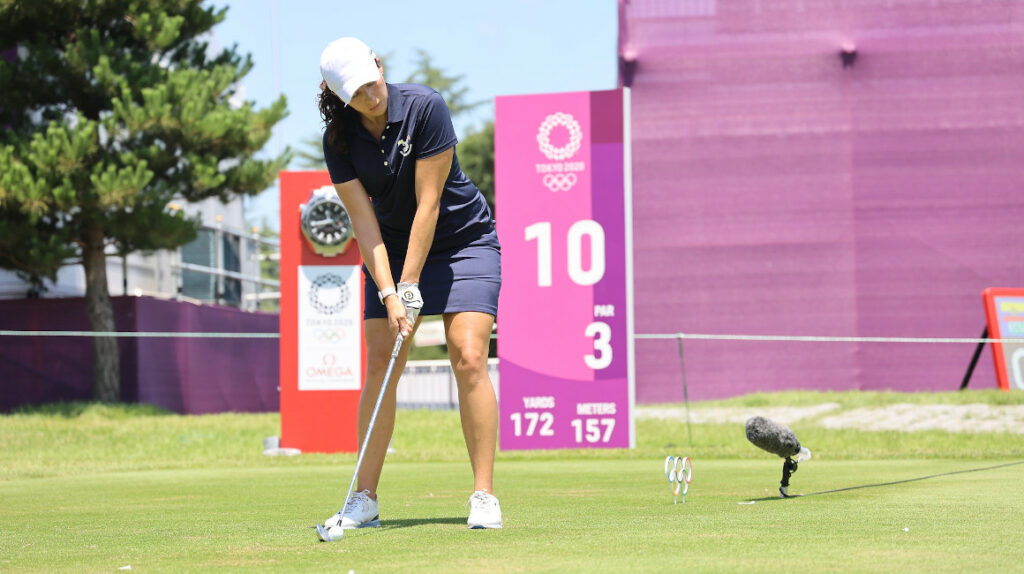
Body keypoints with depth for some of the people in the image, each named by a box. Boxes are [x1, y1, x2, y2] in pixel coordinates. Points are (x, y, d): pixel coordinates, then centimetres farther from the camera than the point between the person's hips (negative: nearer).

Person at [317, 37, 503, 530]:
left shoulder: (425, 108, -23)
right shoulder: (339, 140, -11)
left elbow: (428, 203, -22)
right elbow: (364, 221, -11)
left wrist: (410, 285, -22)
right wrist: (388, 294, -21)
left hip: (464, 240, -3)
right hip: (392, 249, 3)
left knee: (468, 358, -16)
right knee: (379, 362, -6)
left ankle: (484, 496, -13)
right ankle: (365, 500, -1)